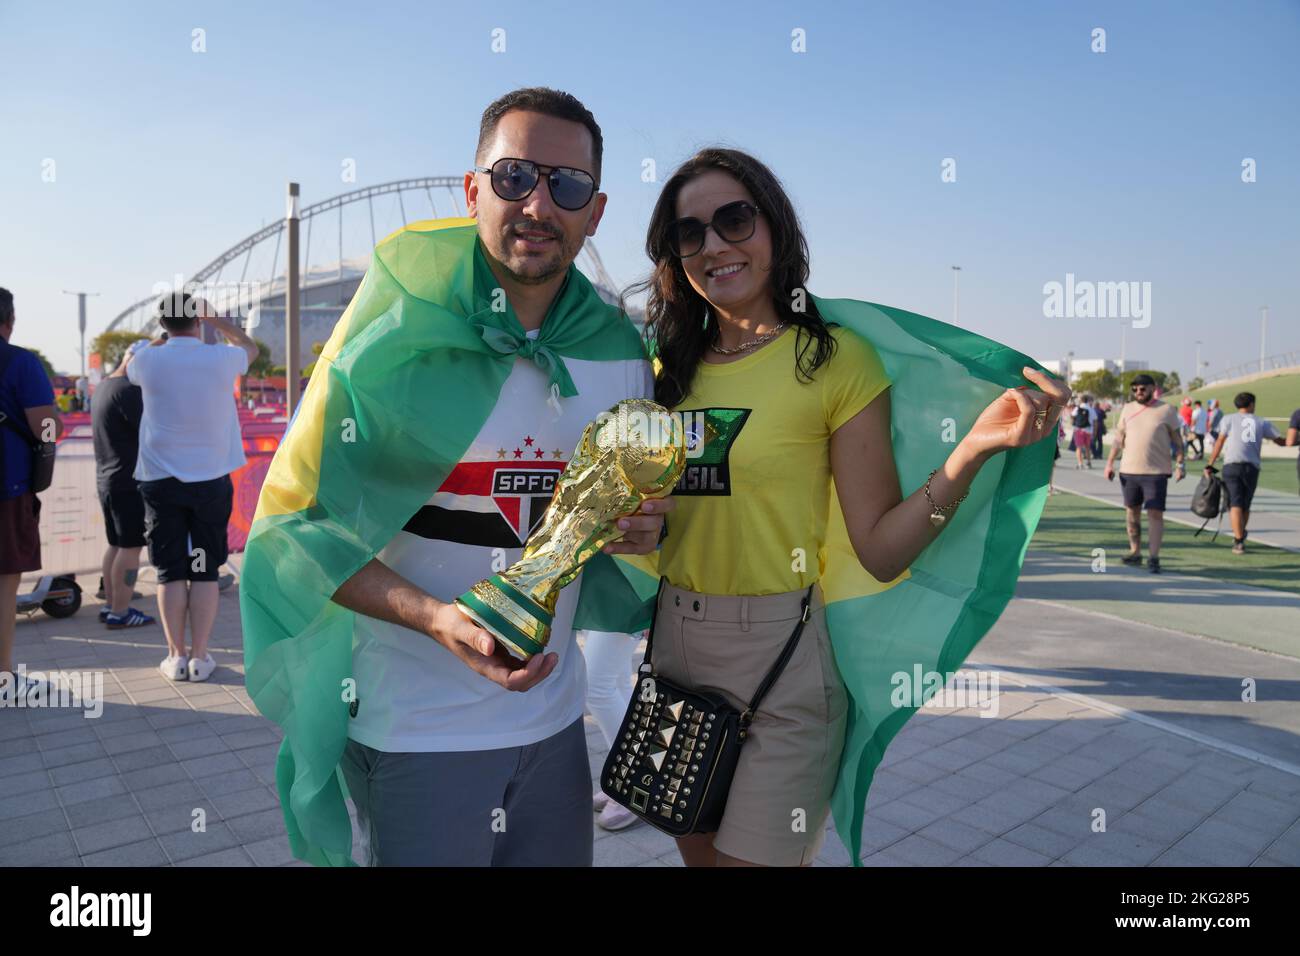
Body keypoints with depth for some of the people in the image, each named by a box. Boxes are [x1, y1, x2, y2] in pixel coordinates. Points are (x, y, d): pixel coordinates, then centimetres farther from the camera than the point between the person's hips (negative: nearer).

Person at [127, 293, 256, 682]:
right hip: (211, 480, 0)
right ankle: (199, 657, 8)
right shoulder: (222, 359, -6)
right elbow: (250, 347, 18)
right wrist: (215, 319, 22)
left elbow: (127, 368, 21)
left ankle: (176, 657, 10)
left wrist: (161, 339, 29)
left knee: (170, 572, 6)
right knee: (205, 571, 5)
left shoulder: (148, 361, -5)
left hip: (161, 482, 1)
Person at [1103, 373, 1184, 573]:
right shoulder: (1127, 409, 8)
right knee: (1132, 511, 11)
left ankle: (1154, 558, -2)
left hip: (1156, 471, -4)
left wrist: (1180, 464, -8)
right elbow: (1118, 438, 11)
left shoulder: (1167, 410, -1)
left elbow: (1177, 440, 1)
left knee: (1155, 514, -6)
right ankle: (1135, 552, 23)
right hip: (1129, 470, 4)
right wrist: (1110, 463, 5)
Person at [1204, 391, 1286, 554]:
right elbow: (1280, 441, 18)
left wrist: (1209, 465, 3)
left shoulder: (1228, 419, 10)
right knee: (1246, 505, 16)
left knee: (1235, 504, -7)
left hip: (1232, 465, -2)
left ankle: (1239, 542, -15)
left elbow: (1219, 443, 3)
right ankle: (1240, 536, 32)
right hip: (1252, 467, 2)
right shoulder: (1262, 422, 16)